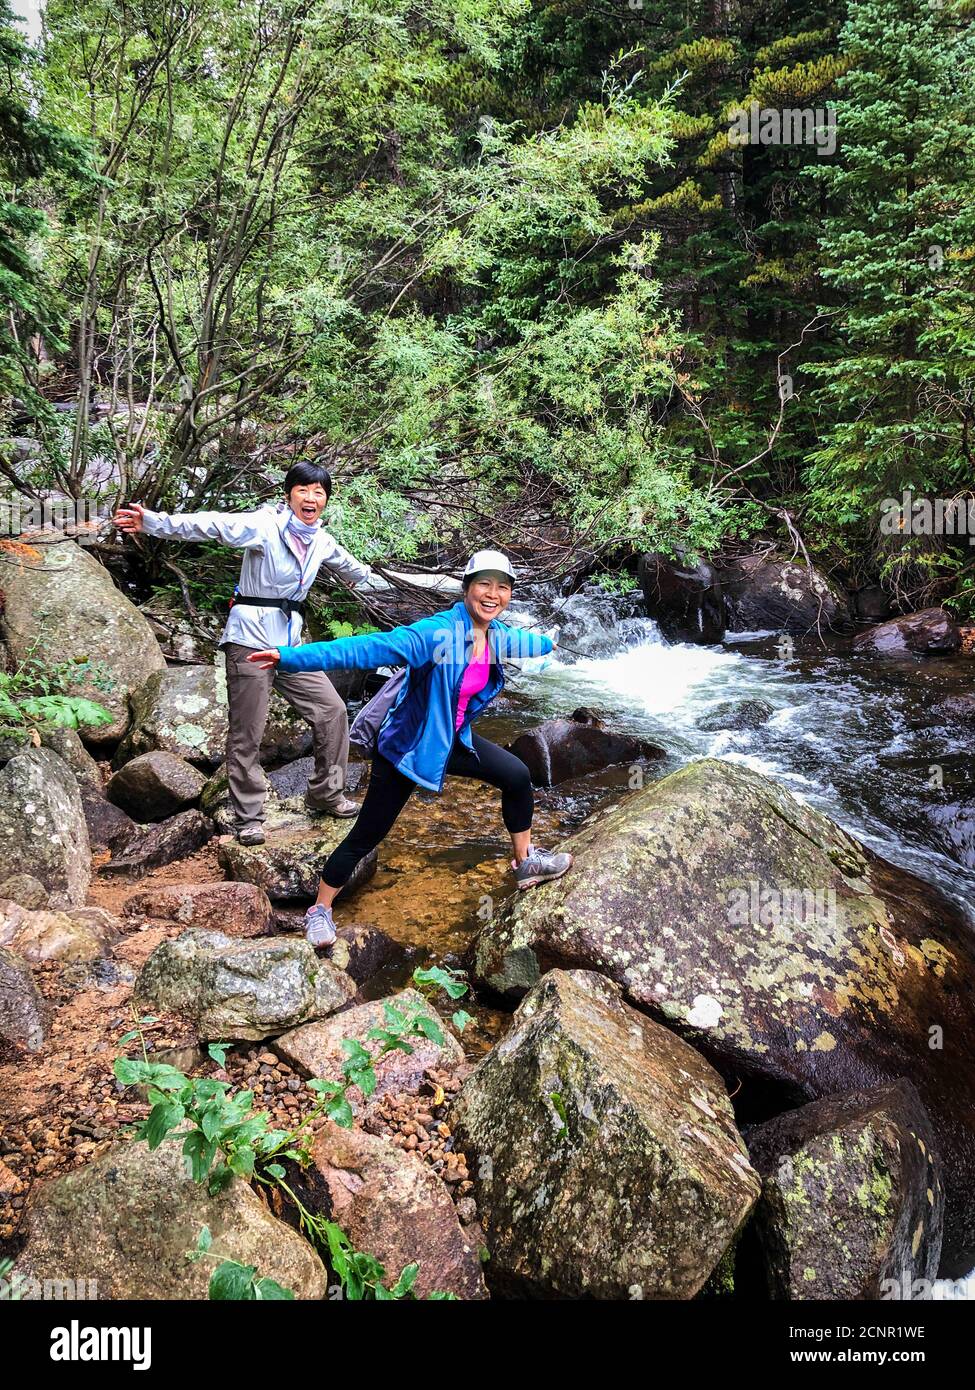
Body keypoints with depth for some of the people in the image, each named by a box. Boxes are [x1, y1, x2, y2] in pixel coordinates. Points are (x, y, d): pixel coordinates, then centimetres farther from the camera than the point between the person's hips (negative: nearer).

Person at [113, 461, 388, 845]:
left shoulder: (321, 541, 10)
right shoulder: (264, 526, -11)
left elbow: (348, 564, 30)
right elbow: (211, 524, -24)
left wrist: (377, 583, 47)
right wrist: (152, 521, -36)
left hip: (291, 643, 7)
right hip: (251, 640, -7)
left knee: (332, 711, 7)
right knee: (247, 735, -1)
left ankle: (326, 795, 22)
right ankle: (249, 818, 13)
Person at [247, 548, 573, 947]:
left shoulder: (497, 635, -5)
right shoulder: (438, 632, -30)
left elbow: (522, 641, 22)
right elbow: (370, 647, -40)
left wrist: (547, 643, 44)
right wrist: (292, 657, -48)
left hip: (453, 740, 7)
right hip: (406, 746, -7)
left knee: (517, 777, 6)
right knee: (367, 835, 1)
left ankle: (526, 861, 28)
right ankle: (320, 911, 21)